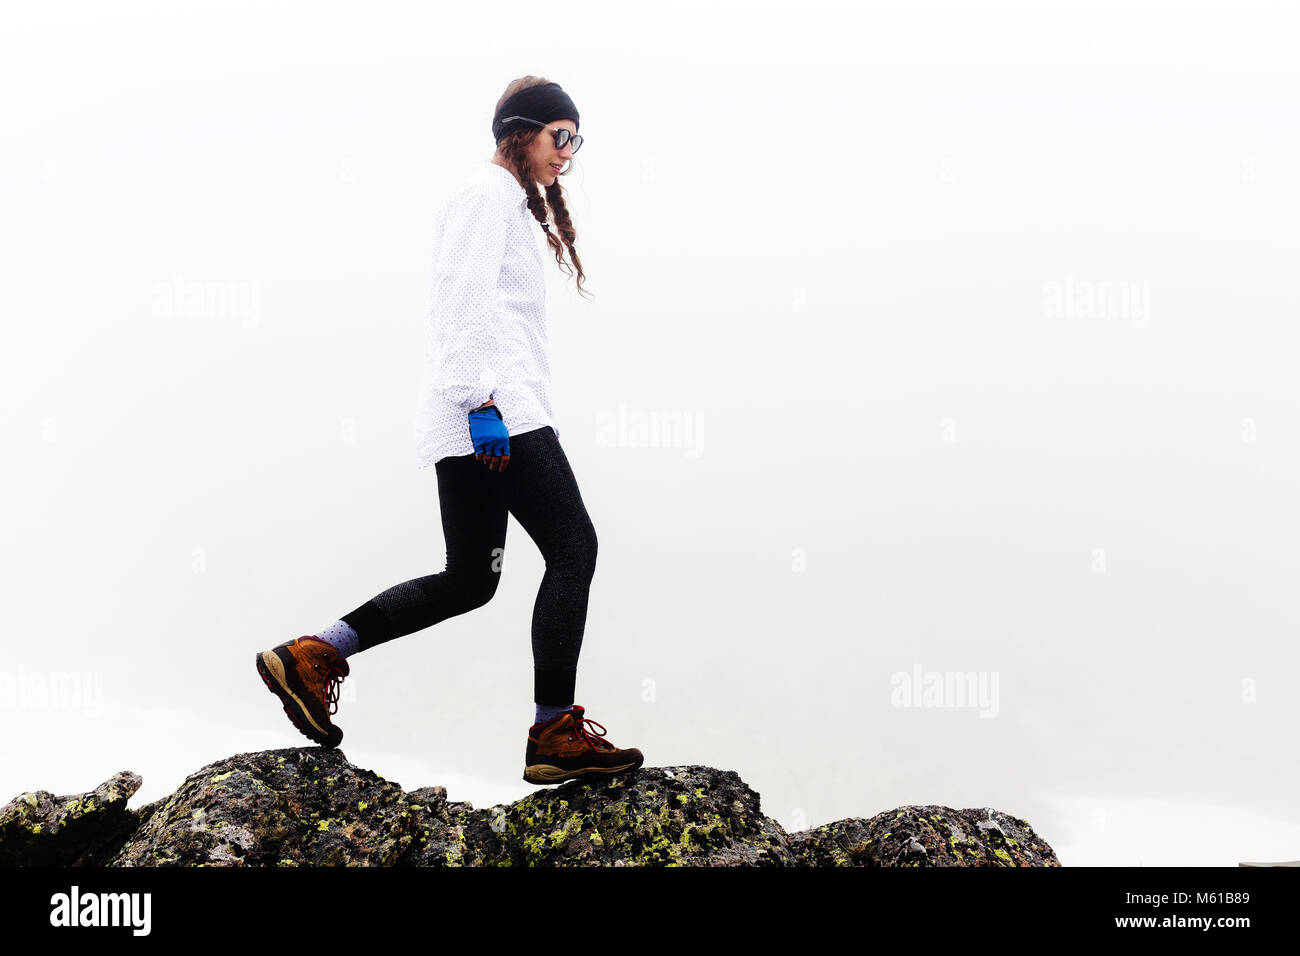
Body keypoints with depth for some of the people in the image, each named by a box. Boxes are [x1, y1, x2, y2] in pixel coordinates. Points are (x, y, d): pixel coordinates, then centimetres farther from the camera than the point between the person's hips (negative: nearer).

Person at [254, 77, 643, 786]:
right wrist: (483, 399, -24)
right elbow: (468, 299, -15)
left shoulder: (511, 202, 30)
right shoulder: (488, 192, -2)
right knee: (573, 548, -9)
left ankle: (311, 655, 10)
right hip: (493, 410, -10)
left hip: (480, 413, 10)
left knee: (470, 579, 9)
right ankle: (554, 732, -8)